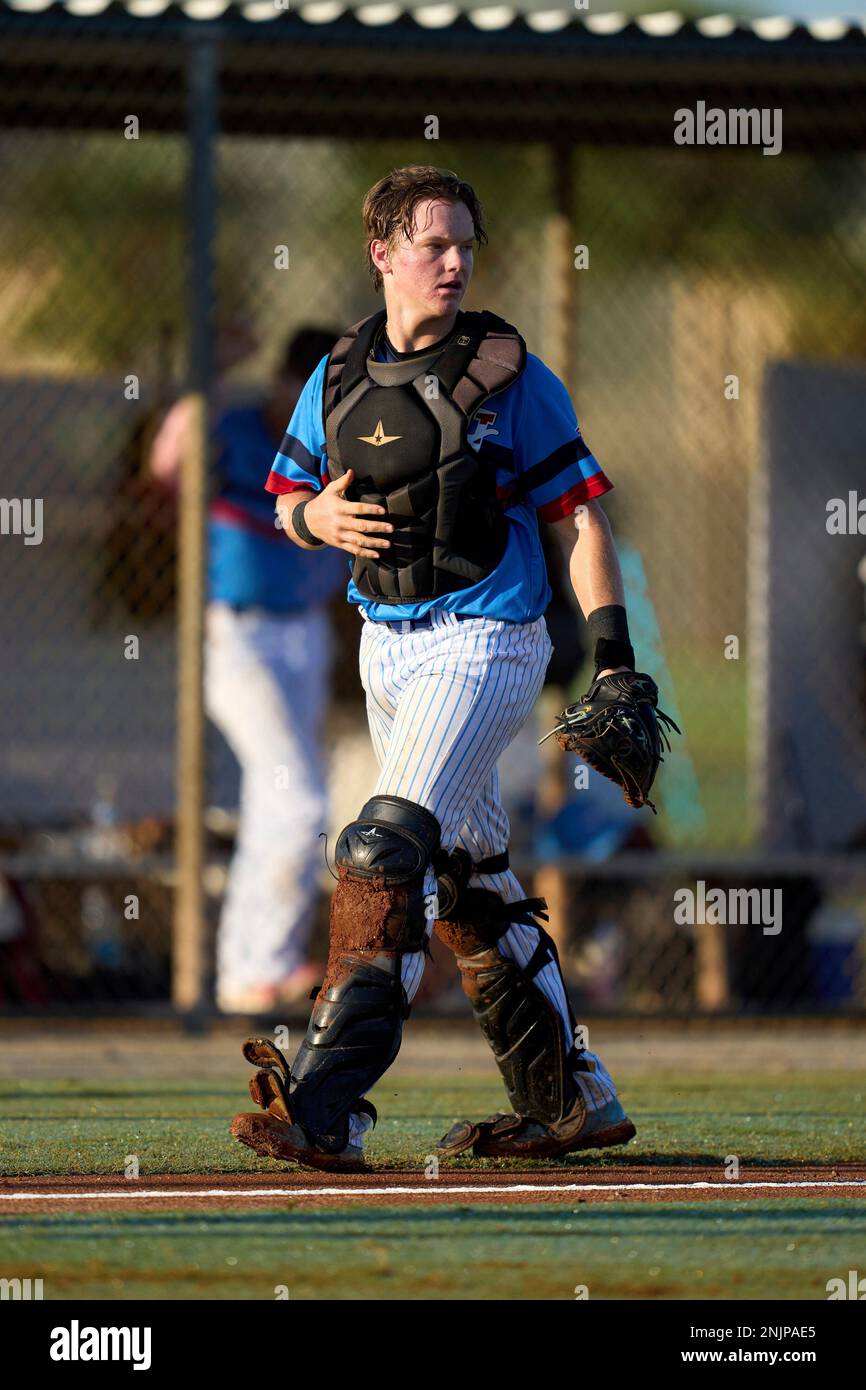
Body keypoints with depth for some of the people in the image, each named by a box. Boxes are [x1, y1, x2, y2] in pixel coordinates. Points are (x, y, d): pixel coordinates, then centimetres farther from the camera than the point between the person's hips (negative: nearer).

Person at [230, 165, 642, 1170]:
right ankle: (572, 1101, 23)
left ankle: (326, 1110, -27)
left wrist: (611, 652, -13)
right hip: (386, 644, 7)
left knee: (386, 851, -20)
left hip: (483, 643, -7)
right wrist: (316, 517, -8)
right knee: (465, 877, 13)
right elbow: (286, 498, 17)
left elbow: (576, 516, -5)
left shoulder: (509, 374, -7)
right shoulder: (339, 376, 8)